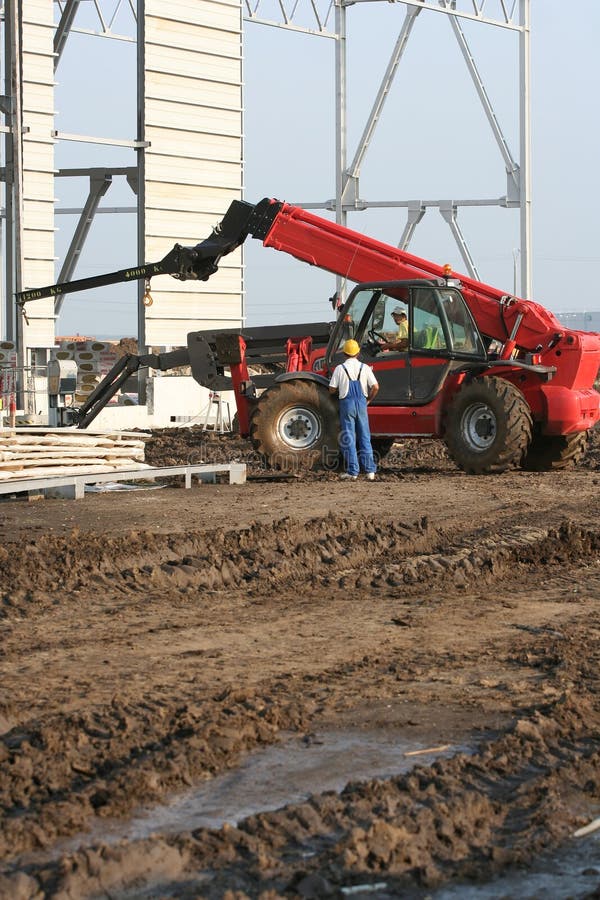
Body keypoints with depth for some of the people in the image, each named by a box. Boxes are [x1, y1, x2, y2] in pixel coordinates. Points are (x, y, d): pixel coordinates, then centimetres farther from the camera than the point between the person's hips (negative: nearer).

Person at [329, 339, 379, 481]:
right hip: (361, 403, 2)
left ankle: (352, 472, 0)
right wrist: (368, 399, 11)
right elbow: (375, 387, -5)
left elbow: (332, 390, -5)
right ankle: (370, 471, 5)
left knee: (348, 439, 3)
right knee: (365, 437, 9)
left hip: (346, 403, -2)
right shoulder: (365, 368, 0)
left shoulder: (340, 369, -6)